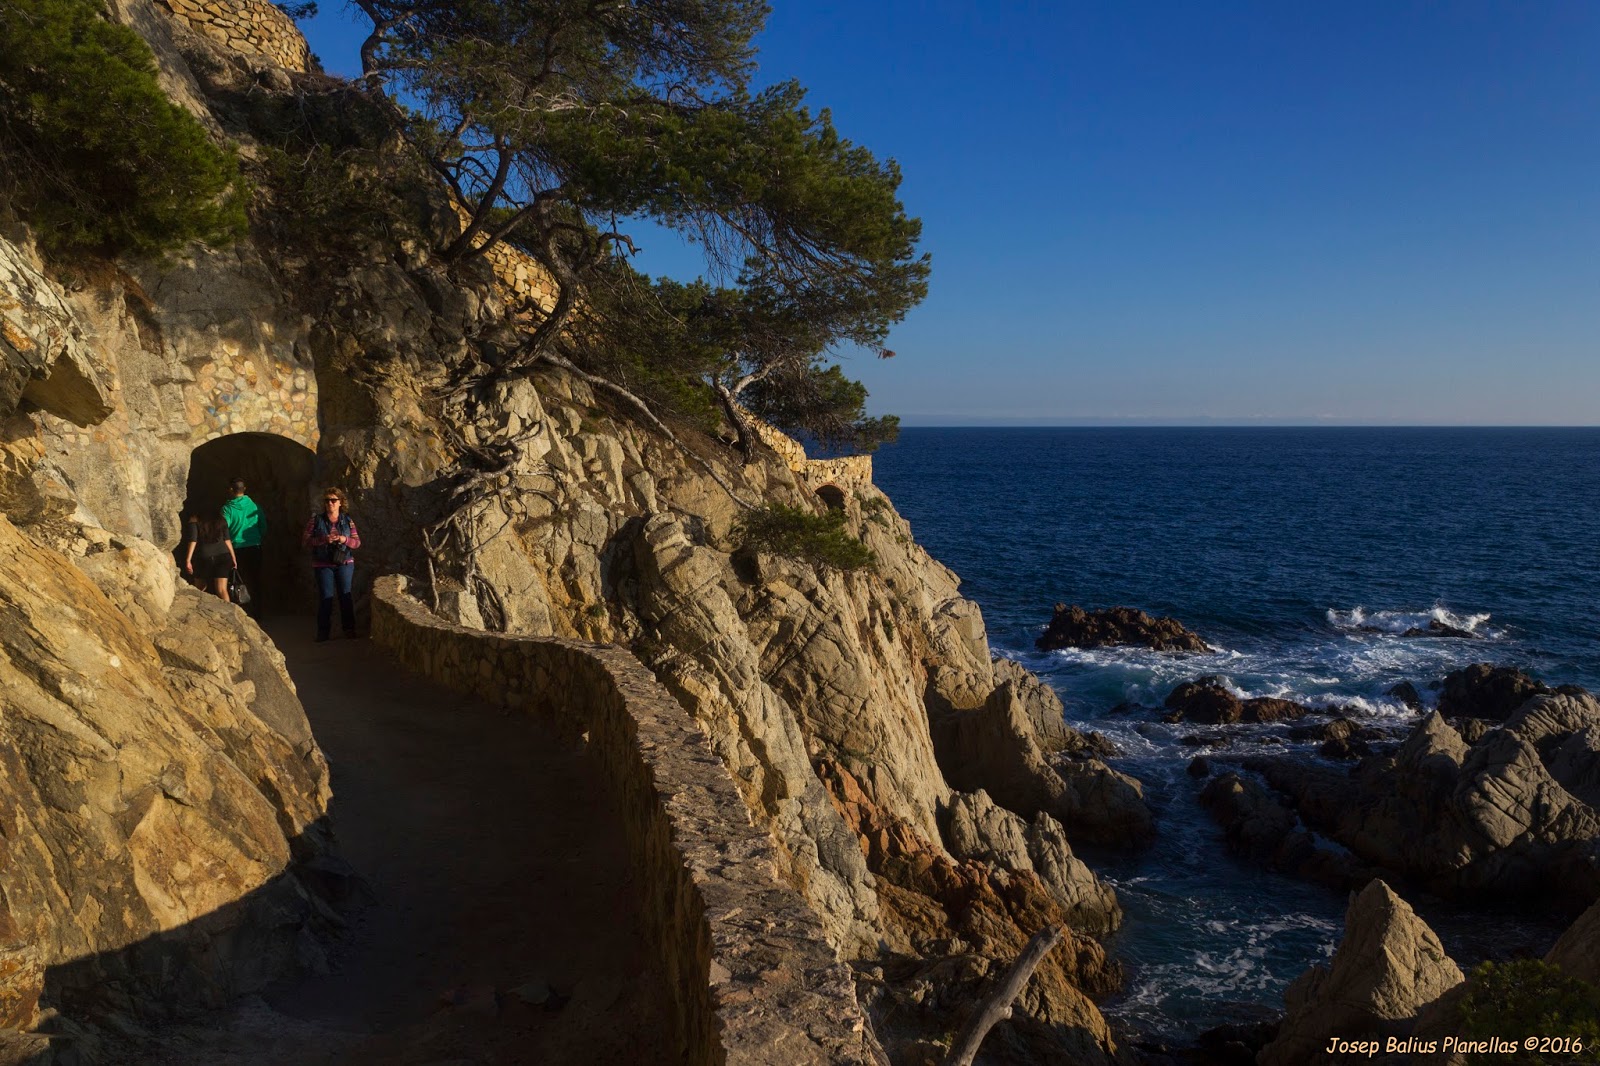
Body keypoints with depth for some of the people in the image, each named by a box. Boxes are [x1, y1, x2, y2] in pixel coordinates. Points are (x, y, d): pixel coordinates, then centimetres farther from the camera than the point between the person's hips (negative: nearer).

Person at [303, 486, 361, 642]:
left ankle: (349, 629, 13)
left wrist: (345, 539, -16)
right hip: (323, 565, -1)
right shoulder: (316, 520, 0)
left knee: (345, 595, 4)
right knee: (325, 597, -1)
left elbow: (357, 542, 5)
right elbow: (305, 540, -4)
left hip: (344, 563, 1)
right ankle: (323, 632, 7)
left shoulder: (347, 521, 5)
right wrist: (323, 539, -19)